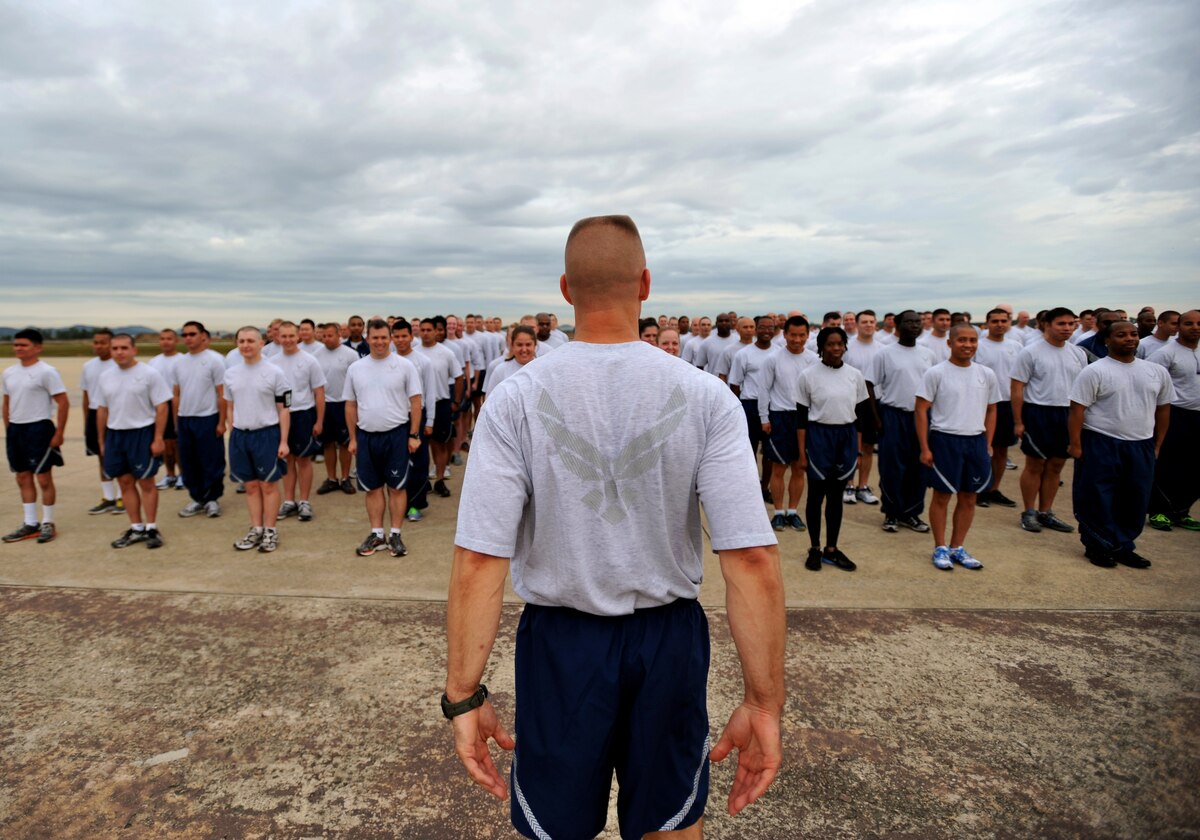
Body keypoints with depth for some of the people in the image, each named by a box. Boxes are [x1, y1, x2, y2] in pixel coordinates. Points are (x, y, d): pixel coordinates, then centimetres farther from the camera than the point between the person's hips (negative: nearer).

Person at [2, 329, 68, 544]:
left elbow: (63, 403, -13)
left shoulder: (46, 372, -10)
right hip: (15, 429, 7)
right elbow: (7, 404, 19)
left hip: (38, 428, -7)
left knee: (44, 479, -1)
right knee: (23, 478, 11)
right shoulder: (9, 373, 11)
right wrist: (8, 430, 12)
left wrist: (59, 433, -15)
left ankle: (48, 524, 10)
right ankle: (30, 524, 20)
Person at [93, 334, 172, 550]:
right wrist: (102, 440, 12)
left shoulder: (149, 374, -8)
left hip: (142, 433, -5)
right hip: (115, 434, 5)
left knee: (146, 482, 1)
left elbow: (161, 408, -10)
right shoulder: (105, 377, 8)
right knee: (125, 482, 9)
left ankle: (151, 528, 11)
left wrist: (158, 438, -15)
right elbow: (102, 410, 14)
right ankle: (136, 528, 19)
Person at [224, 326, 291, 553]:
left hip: (267, 434, -4)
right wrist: (234, 435, 9)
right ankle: (256, 530, 22)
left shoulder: (274, 373, -6)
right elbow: (230, 408, 16)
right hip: (239, 435, 5)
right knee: (250, 485, 12)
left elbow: (283, 409, -5)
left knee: (268, 484, 3)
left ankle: (270, 531, 12)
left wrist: (283, 441, -9)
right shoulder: (231, 374, 8)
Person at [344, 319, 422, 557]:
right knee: (372, 487, 11)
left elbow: (415, 401, -4)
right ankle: (376, 534, 22)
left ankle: (395, 535, 15)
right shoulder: (355, 368, 5)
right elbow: (350, 405, 10)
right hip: (366, 435, 3)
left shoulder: (404, 366, -4)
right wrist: (353, 438, 8)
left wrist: (414, 434, -7)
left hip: (396, 434, -3)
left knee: (397, 486, 5)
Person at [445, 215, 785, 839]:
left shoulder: (515, 398, -13)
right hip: (670, 639, 1)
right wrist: (764, 701, -8)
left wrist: (464, 694, -8)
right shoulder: (706, 398, -12)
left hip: (560, 642, 0)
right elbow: (754, 561, -16)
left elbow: (479, 562, -16)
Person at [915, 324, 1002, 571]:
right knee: (942, 496, 4)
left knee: (969, 497, 10)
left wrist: (988, 445, 9)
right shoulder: (936, 373, -7)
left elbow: (991, 410, 16)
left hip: (976, 441, 5)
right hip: (944, 440, -4)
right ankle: (940, 548, 17)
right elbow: (921, 411, -7)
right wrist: (925, 448, -11)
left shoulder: (987, 374, 7)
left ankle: (958, 548, 24)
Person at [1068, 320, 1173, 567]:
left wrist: (1157, 445, 11)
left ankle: (1123, 546, 24)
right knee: (1097, 499, 2)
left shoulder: (1158, 372, 8)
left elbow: (1163, 408, 14)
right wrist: (1075, 444, -14)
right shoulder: (1095, 372, -8)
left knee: (1135, 500, 10)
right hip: (1100, 445, -5)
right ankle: (1097, 546, 16)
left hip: (1141, 446, 5)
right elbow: (1077, 409, -10)